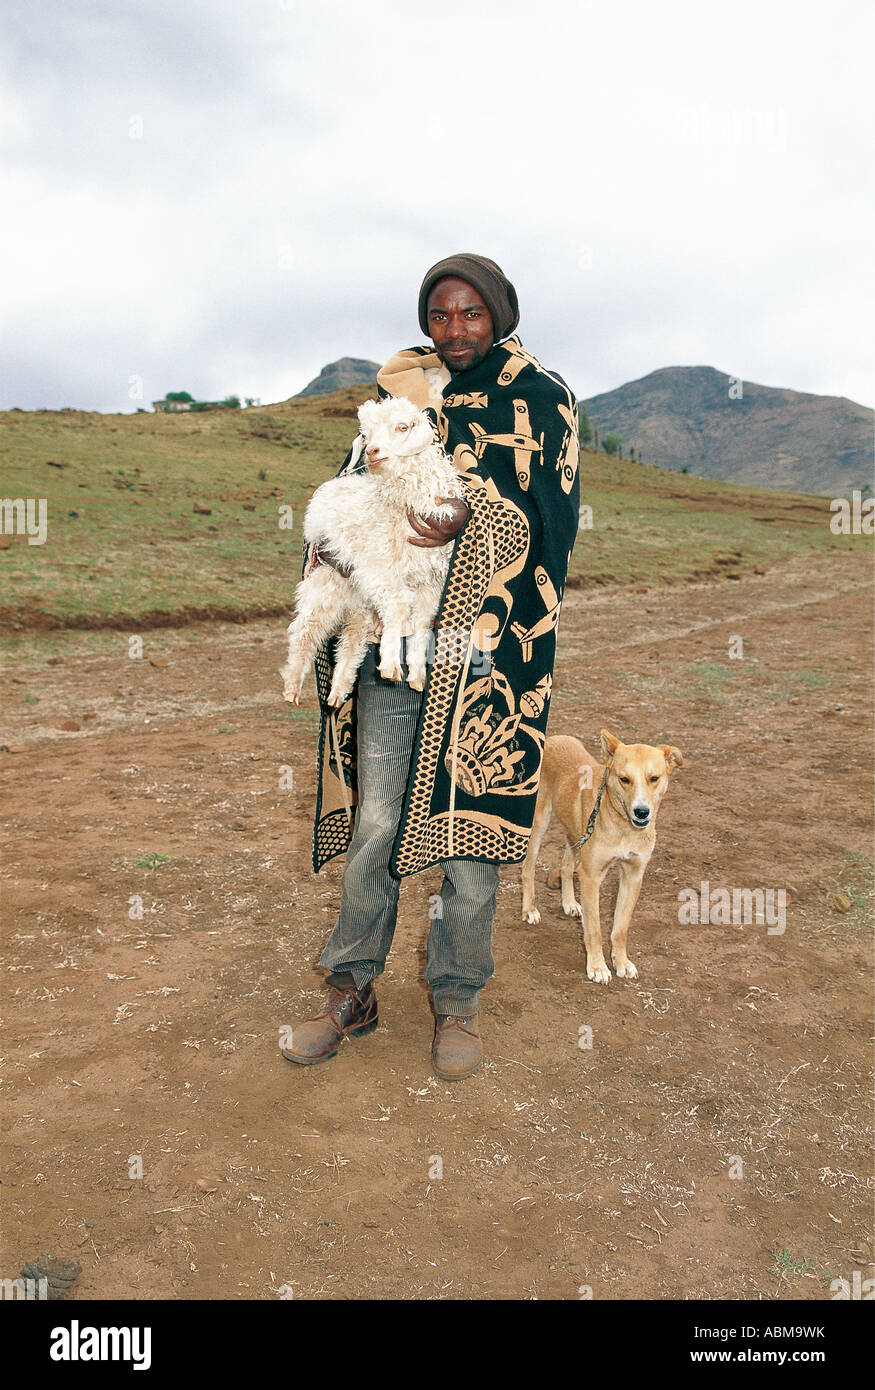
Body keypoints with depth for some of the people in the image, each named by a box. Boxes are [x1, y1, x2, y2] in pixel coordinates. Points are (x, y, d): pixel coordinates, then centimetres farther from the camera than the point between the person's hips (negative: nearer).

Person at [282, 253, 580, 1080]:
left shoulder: (541, 401, 7)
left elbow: (550, 514, -2)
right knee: (375, 825, 2)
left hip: (485, 646, -2)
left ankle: (457, 1003, 20)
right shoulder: (398, 394, 16)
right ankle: (352, 995, 19)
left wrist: (471, 519, -19)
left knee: (465, 822, 1)